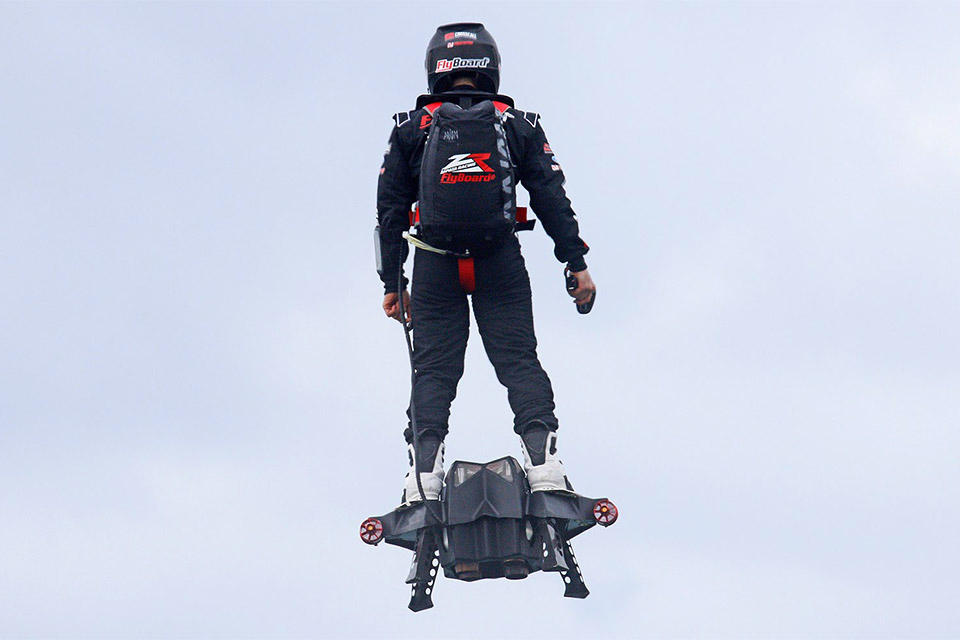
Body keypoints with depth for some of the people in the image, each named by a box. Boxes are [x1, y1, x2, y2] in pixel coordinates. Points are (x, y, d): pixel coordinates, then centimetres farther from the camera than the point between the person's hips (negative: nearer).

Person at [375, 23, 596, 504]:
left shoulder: (411, 128, 10)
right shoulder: (519, 125, 10)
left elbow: (390, 211, 9)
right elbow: (551, 198, 5)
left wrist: (392, 282, 13)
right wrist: (576, 263, 7)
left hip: (435, 263, 0)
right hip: (500, 261, 0)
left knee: (433, 369, 2)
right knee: (519, 361, 2)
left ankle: (424, 470, -11)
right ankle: (541, 451, -15)